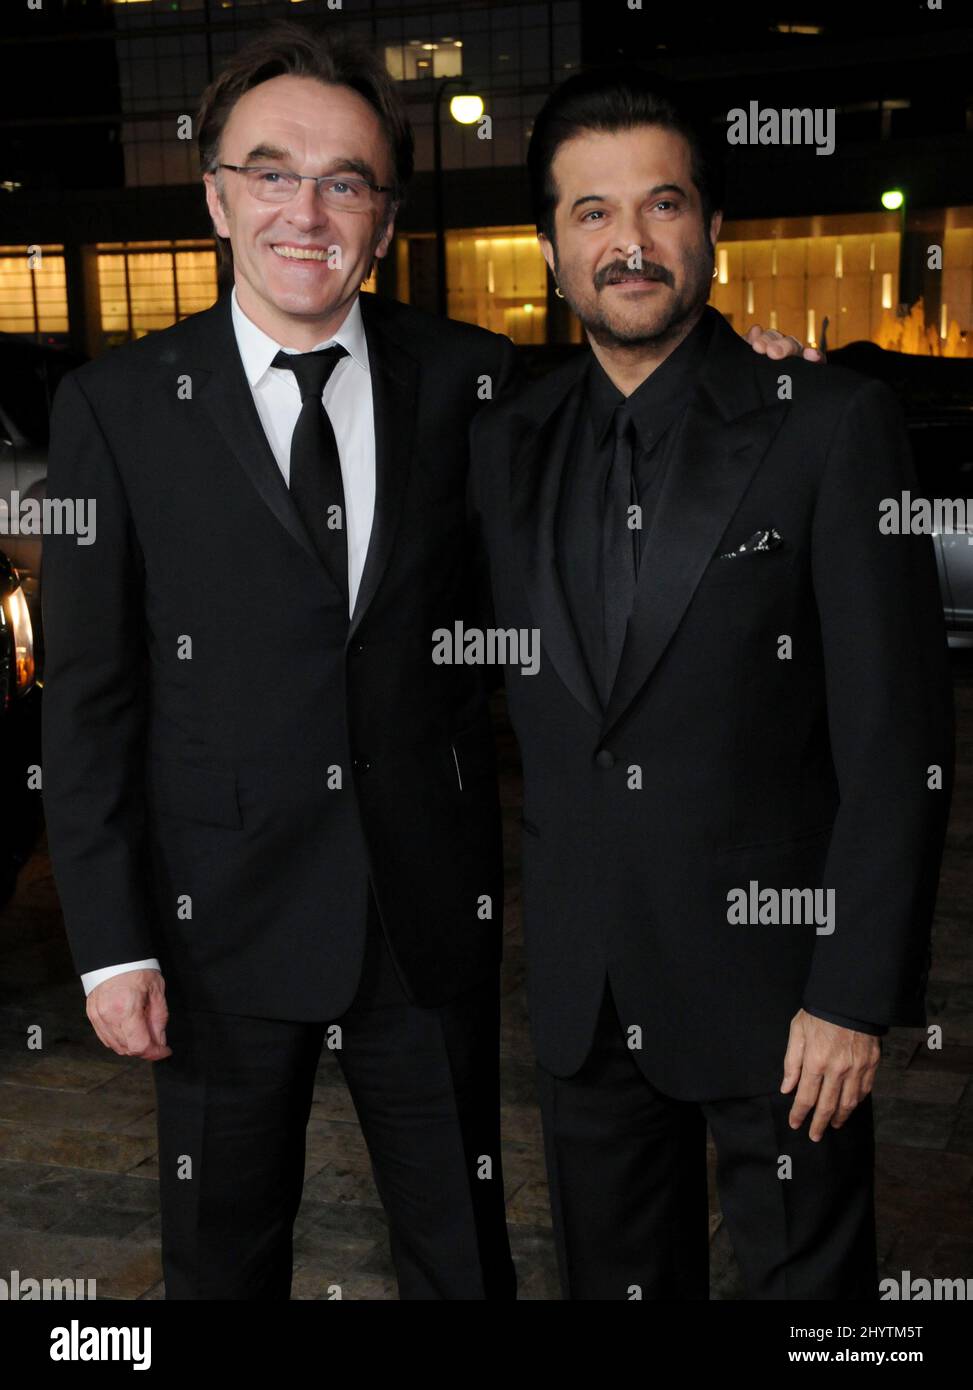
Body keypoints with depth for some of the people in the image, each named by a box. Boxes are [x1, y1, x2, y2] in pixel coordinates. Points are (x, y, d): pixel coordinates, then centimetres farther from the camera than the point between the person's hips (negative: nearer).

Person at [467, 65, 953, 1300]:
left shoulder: (833, 426, -9)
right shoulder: (507, 444, 5)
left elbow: (898, 738, -11)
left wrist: (856, 995, -14)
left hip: (773, 976, -4)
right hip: (582, 988, 4)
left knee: (805, 1277, 13)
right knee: (613, 1277, 19)